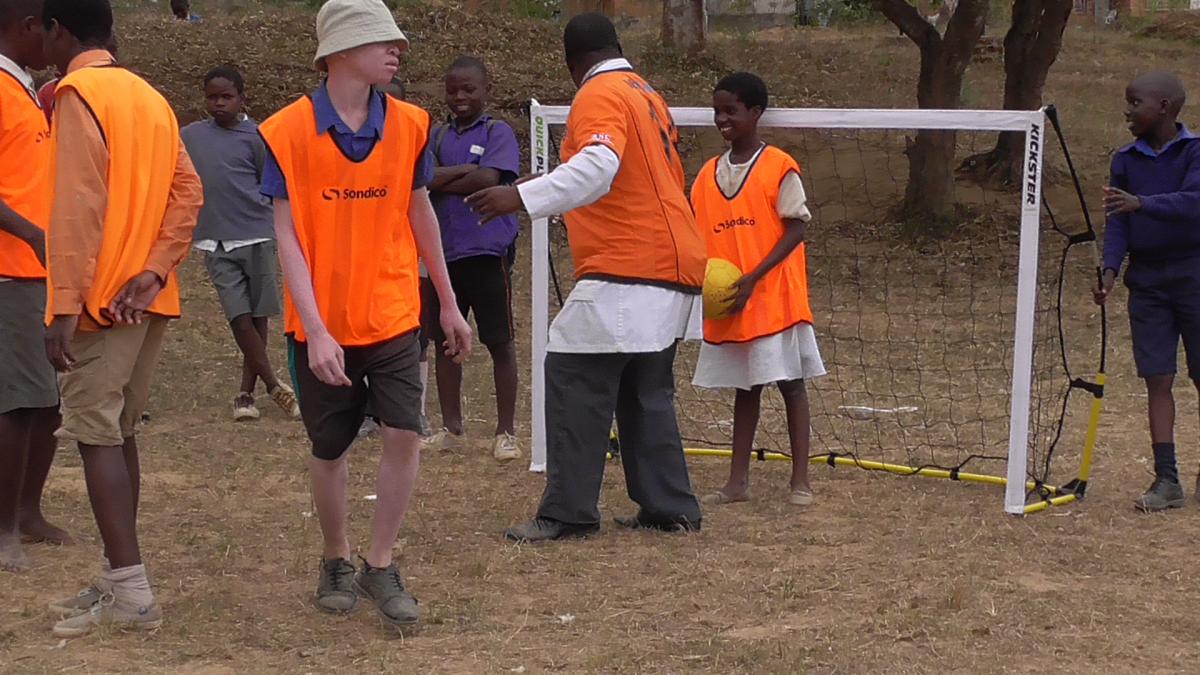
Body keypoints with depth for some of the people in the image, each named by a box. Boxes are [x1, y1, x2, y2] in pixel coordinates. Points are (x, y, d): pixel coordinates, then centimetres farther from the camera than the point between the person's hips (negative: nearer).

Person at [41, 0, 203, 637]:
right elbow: (188, 192, 6)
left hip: (101, 298, -8)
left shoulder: (78, 94, -9)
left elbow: (77, 207, -18)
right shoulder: (149, 97, 15)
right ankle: (119, 577, 19)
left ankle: (130, 591, -10)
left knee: (94, 433, -6)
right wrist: (154, 271, -3)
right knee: (119, 431, 14)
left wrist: (64, 307, -20)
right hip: (148, 298, 8)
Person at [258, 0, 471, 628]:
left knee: (403, 433, -9)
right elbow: (286, 234, -12)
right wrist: (315, 329, -20)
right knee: (329, 449, 10)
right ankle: (336, 561, 31)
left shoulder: (409, 124, -1)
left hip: (392, 315, 2)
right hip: (322, 324, -2)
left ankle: (380, 565, 8)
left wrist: (449, 303, 15)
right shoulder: (289, 130, -11)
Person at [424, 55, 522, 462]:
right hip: (445, 250, 5)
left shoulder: (498, 133, -2)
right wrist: (464, 172, -16)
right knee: (445, 340, 11)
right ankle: (451, 428, 22)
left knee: (500, 341, 1)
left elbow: (488, 180, -17)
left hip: (487, 251, -5)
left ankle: (506, 432, 10)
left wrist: (440, 182, -9)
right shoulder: (437, 136, 12)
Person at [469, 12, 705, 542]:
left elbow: (597, 165, -28)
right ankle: (669, 507, 15)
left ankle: (568, 512, -8)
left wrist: (521, 197, -35)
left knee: (575, 378, -7)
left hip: (626, 271, -9)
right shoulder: (647, 95, 19)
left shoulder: (599, 95, -9)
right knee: (647, 392, 15)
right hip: (673, 265, 10)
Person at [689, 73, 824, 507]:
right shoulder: (708, 174, 10)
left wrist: (753, 278, -17)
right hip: (724, 304, 5)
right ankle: (738, 481, 14)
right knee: (744, 386, 11)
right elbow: (700, 237, 14)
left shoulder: (779, 167, -7)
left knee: (790, 382, 1)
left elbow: (796, 228, -10)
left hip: (773, 296, -5)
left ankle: (800, 481, 6)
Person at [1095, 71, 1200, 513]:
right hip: (1146, 278, 3)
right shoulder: (1126, 159, 6)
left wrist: (1142, 203, -37)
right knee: (1157, 380, 0)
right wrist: (1111, 269, -11)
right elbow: (1117, 221, 3)